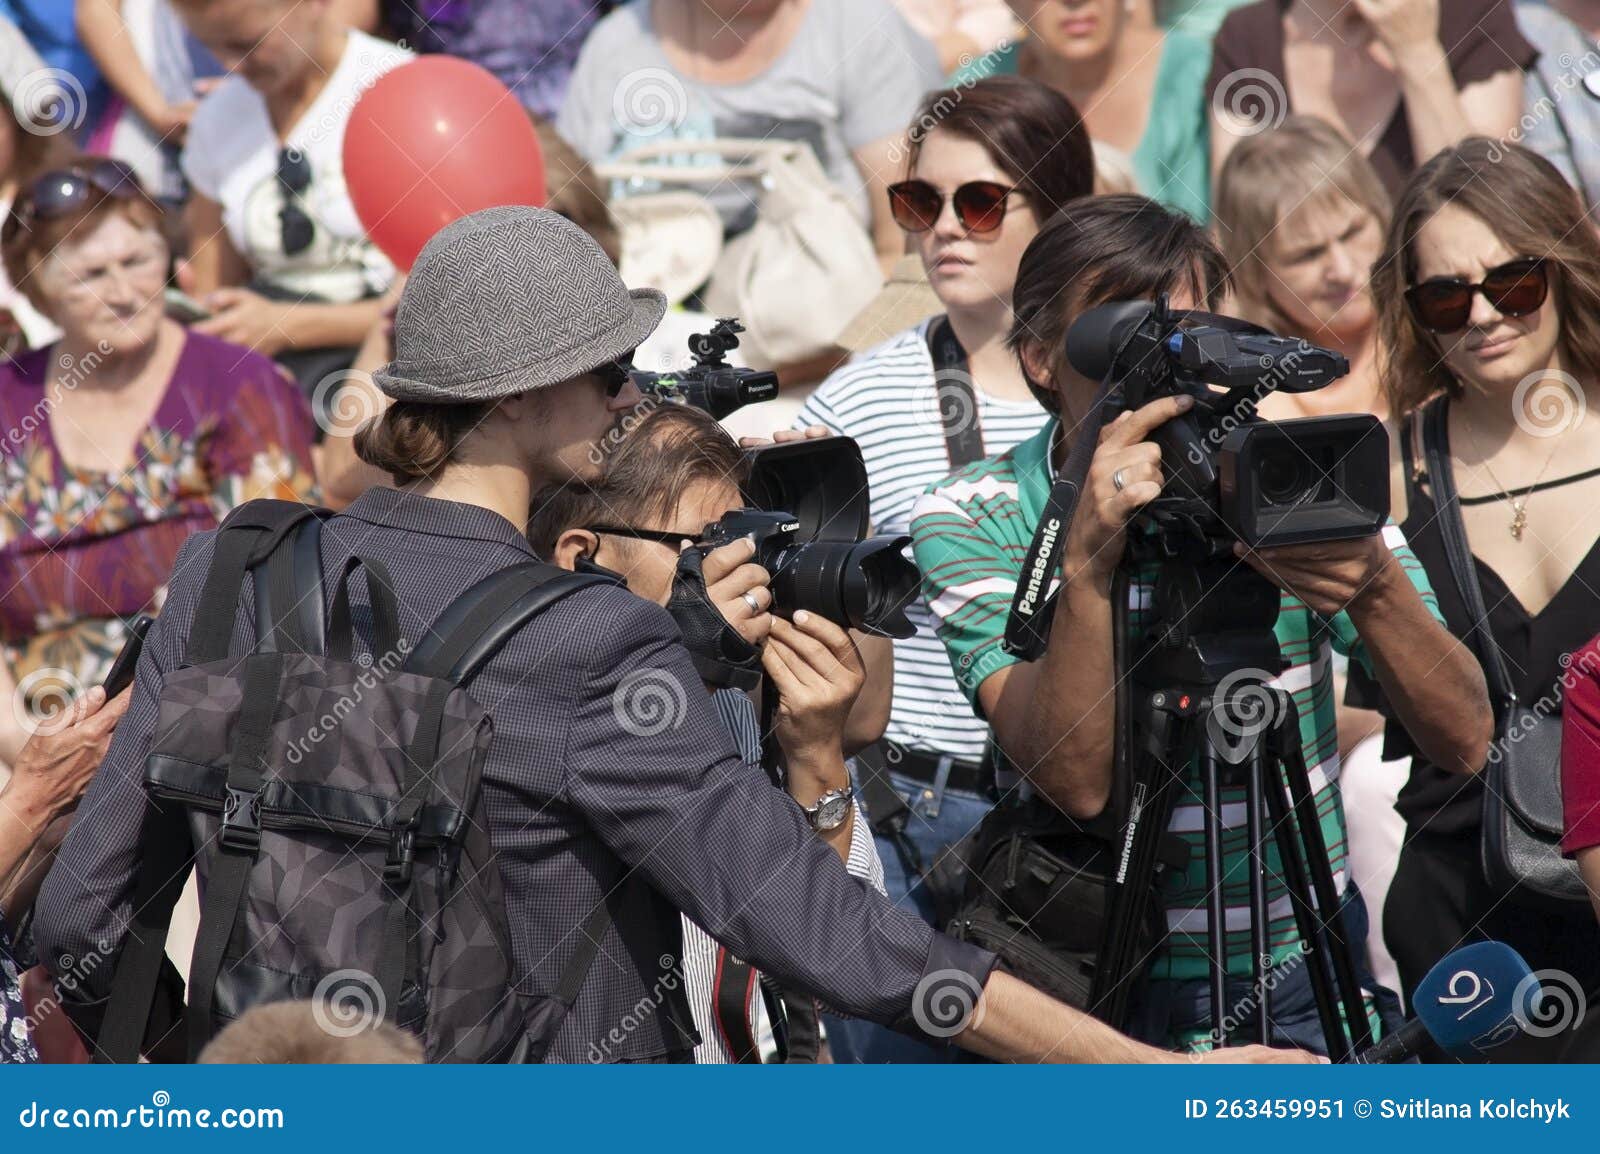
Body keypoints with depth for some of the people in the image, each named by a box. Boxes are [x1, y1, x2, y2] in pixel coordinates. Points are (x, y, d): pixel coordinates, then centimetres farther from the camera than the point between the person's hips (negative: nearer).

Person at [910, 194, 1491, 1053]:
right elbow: (1076, 780, -19)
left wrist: (1376, 587, -28)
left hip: (1298, 978, 1)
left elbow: (1464, 741, -10)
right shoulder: (972, 520, -6)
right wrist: (1087, 567, -32)